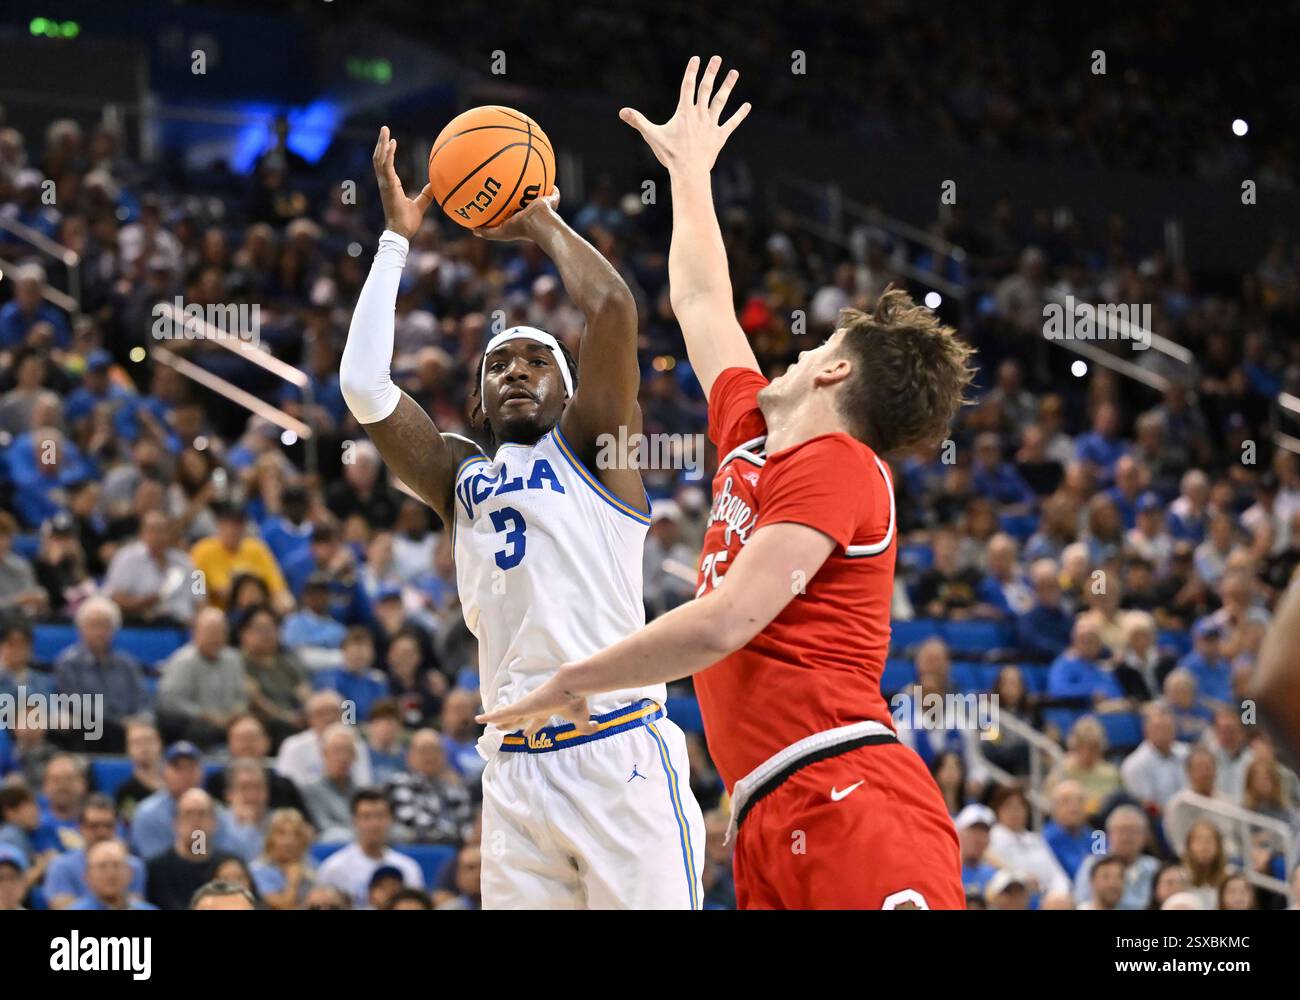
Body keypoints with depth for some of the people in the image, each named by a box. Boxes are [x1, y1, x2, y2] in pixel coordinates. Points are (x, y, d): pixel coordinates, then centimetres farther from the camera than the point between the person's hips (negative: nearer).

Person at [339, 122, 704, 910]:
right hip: (515, 765, 4)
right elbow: (364, 387, 8)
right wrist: (398, 237, 12)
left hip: (620, 751, -4)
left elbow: (613, 308, -5)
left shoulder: (587, 447, 9)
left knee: (650, 904, -10)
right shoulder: (459, 477, 20)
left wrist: (543, 222, 11)